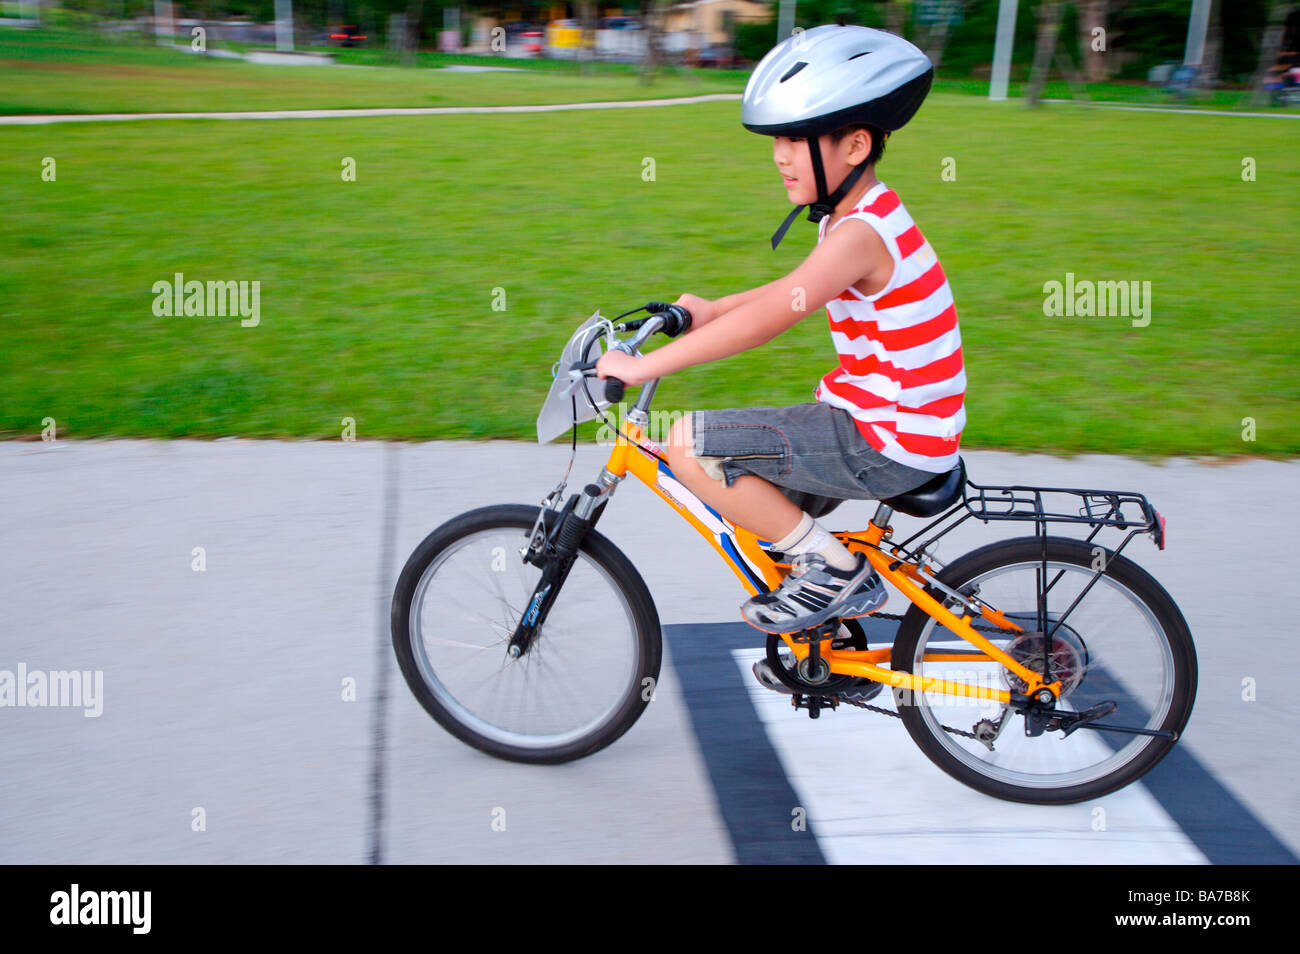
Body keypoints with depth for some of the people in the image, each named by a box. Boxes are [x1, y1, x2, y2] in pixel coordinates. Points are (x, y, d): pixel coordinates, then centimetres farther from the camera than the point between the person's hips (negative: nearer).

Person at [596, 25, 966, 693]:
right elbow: (799, 291, 25)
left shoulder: (861, 234, -21)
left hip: (885, 445, -10)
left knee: (691, 444, -16)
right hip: (880, 415, 10)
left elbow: (770, 318, -29)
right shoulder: (864, 214, 10)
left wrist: (644, 365, -26)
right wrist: (709, 311, 18)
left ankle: (832, 567, -4)